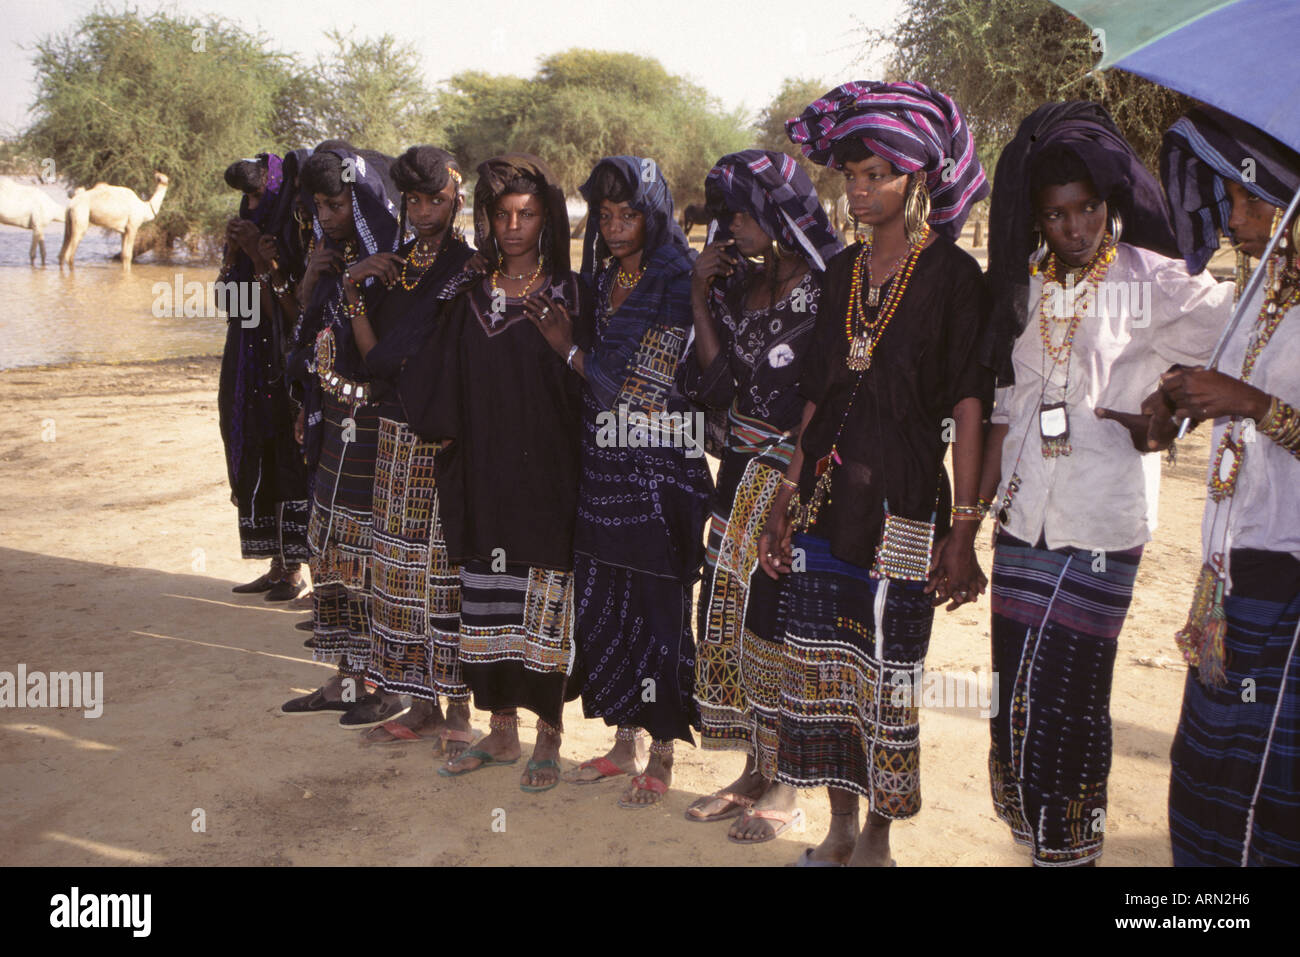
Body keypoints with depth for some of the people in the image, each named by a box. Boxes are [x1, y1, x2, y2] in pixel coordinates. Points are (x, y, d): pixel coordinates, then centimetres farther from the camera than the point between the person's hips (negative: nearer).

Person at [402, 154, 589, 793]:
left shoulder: (568, 294, -1)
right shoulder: (472, 293, 10)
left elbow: (586, 387, -7)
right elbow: (442, 381, 12)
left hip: (546, 475, -4)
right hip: (482, 473, 4)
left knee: (546, 607, 0)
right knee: (487, 602, 9)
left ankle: (548, 738, 13)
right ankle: (502, 732, 23)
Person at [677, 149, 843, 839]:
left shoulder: (826, 291, -10)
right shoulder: (734, 283, 9)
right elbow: (713, 385, 3)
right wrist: (700, 297, -3)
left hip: (797, 479, -6)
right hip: (741, 475, 7)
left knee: (777, 625, -1)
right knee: (726, 614, 9)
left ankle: (786, 788, 17)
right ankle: (754, 772, 26)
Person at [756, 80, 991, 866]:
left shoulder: (952, 275, -4)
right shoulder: (844, 271, 13)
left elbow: (969, 405, -9)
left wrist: (964, 527, -14)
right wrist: (788, 495, 12)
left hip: (902, 506, -5)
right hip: (825, 501, 5)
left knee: (886, 675, 2)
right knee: (819, 671, 9)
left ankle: (878, 836, 21)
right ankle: (841, 827, 27)